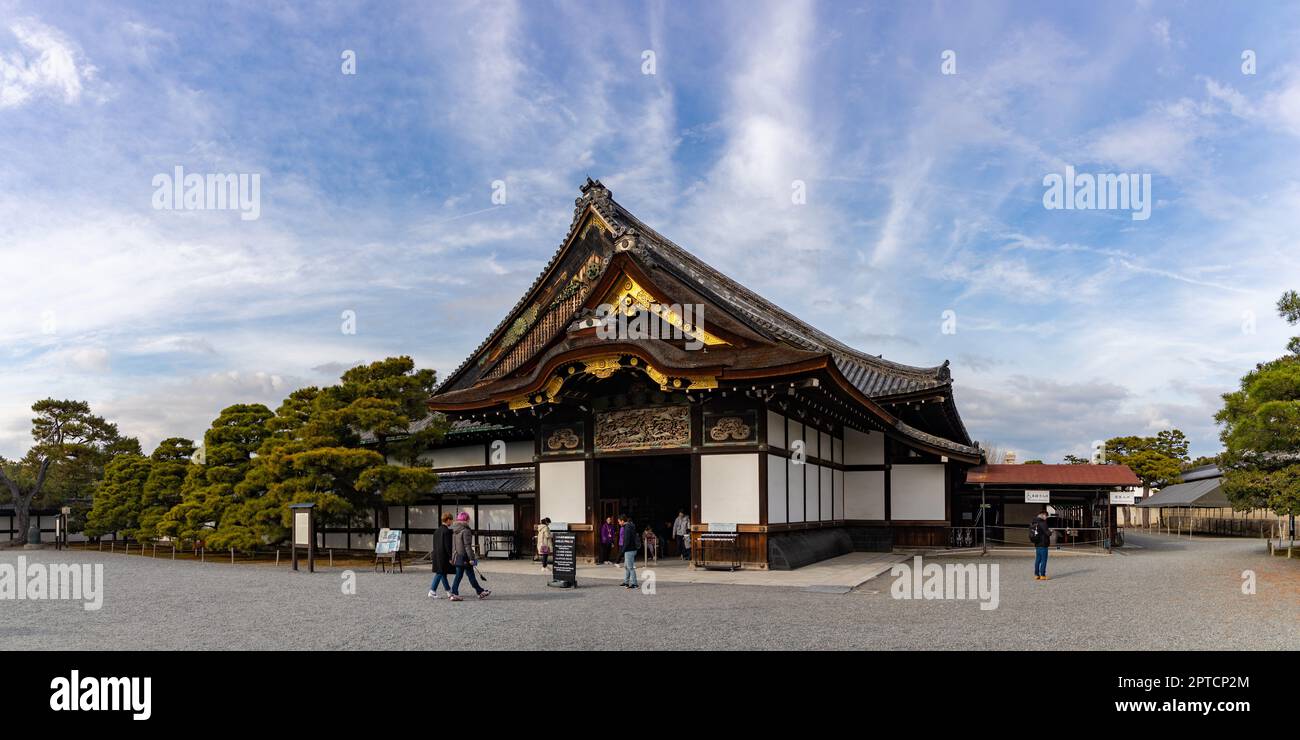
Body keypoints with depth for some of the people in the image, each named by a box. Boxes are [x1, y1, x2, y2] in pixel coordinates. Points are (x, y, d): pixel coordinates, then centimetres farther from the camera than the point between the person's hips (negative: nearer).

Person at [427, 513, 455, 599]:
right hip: (443, 555, -9)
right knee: (440, 573, -3)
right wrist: (451, 557, -15)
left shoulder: (437, 531, 12)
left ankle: (449, 592, 23)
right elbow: (447, 545, -19)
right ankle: (432, 591, -4)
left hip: (437, 554, 9)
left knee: (443, 573, 14)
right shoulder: (447, 531, -16)